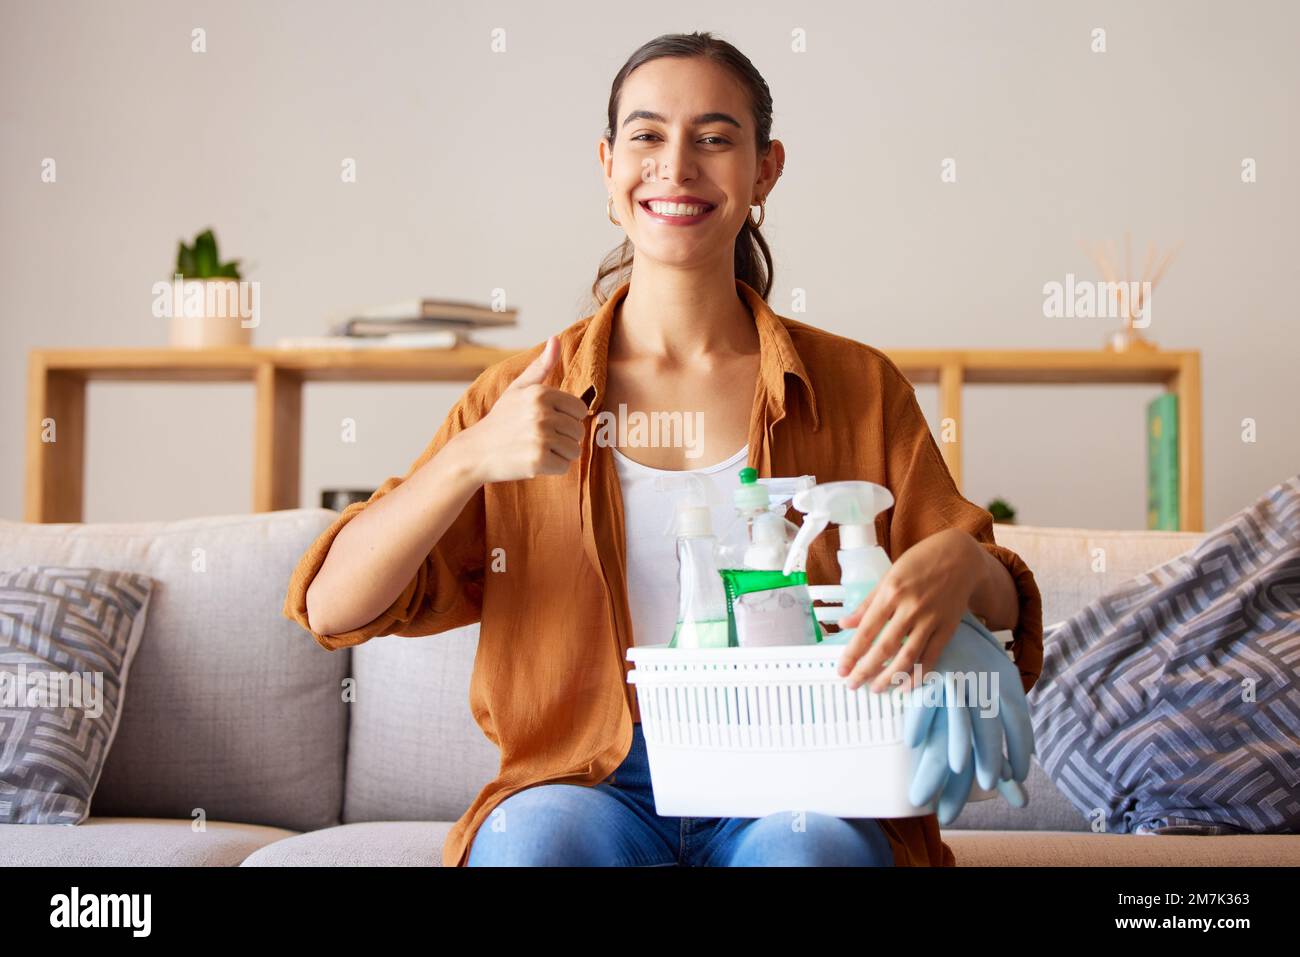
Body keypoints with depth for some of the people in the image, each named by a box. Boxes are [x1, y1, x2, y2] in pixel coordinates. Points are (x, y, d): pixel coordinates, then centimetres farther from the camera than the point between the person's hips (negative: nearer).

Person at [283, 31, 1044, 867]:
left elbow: (1005, 613, 6)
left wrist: (962, 567, -19)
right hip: (594, 786, 0)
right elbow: (334, 608, -2)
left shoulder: (857, 388, 5)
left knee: (809, 847, -32)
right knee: (539, 833, -32)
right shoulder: (526, 396, 4)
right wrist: (470, 459, -18)